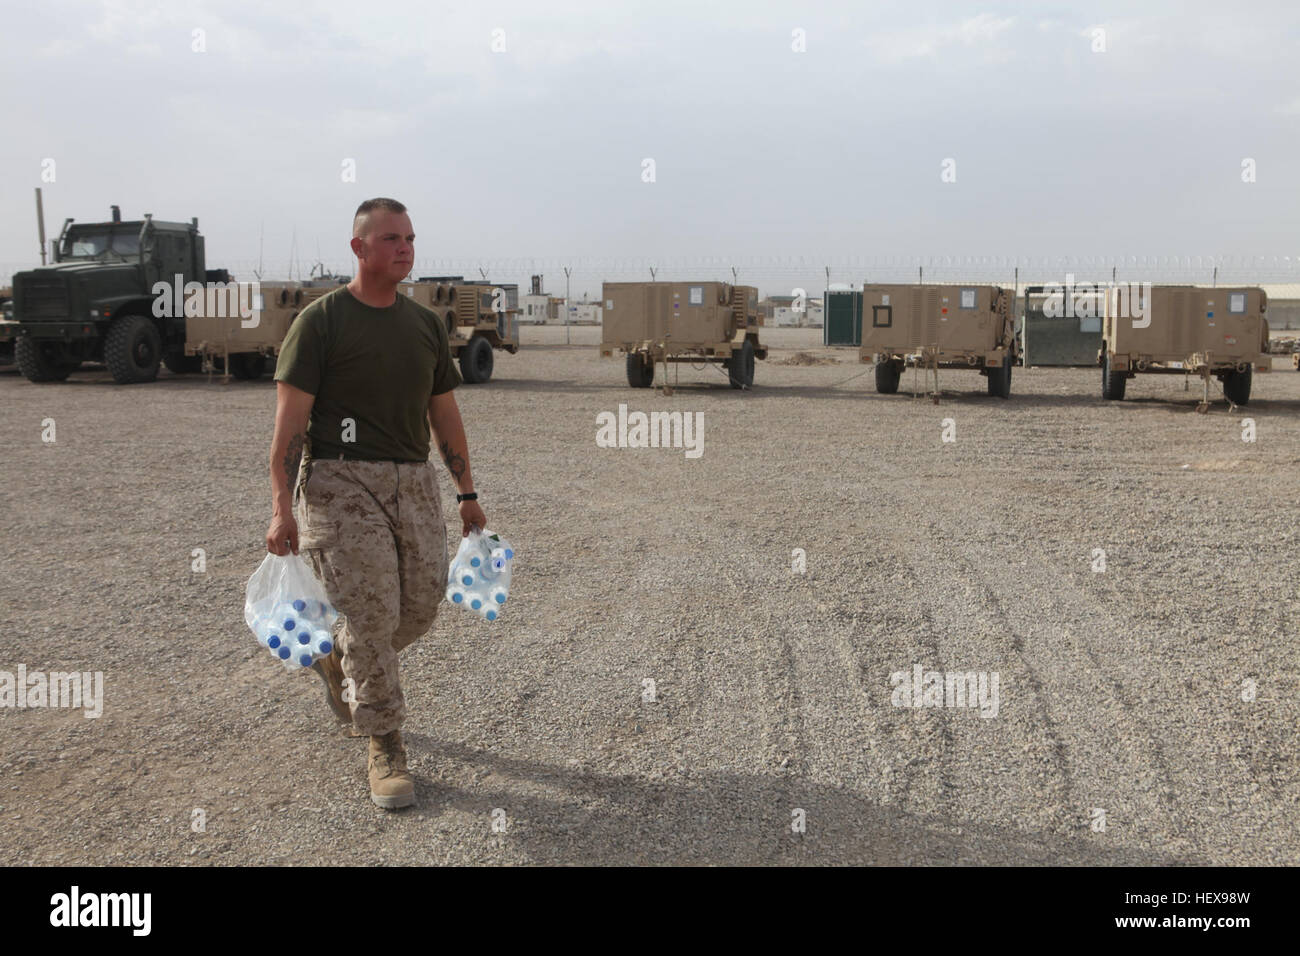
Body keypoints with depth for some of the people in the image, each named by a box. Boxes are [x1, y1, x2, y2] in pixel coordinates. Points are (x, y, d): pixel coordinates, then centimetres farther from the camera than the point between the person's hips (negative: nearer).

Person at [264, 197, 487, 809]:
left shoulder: (425, 324, 13)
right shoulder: (321, 320, -4)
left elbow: (444, 413, 17)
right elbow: (290, 417, -8)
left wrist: (467, 493, 16)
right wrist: (282, 507, -14)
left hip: (413, 482, 6)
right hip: (341, 482, -5)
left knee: (420, 608, 5)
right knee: (371, 614, -9)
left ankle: (335, 662, 36)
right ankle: (383, 747, 6)